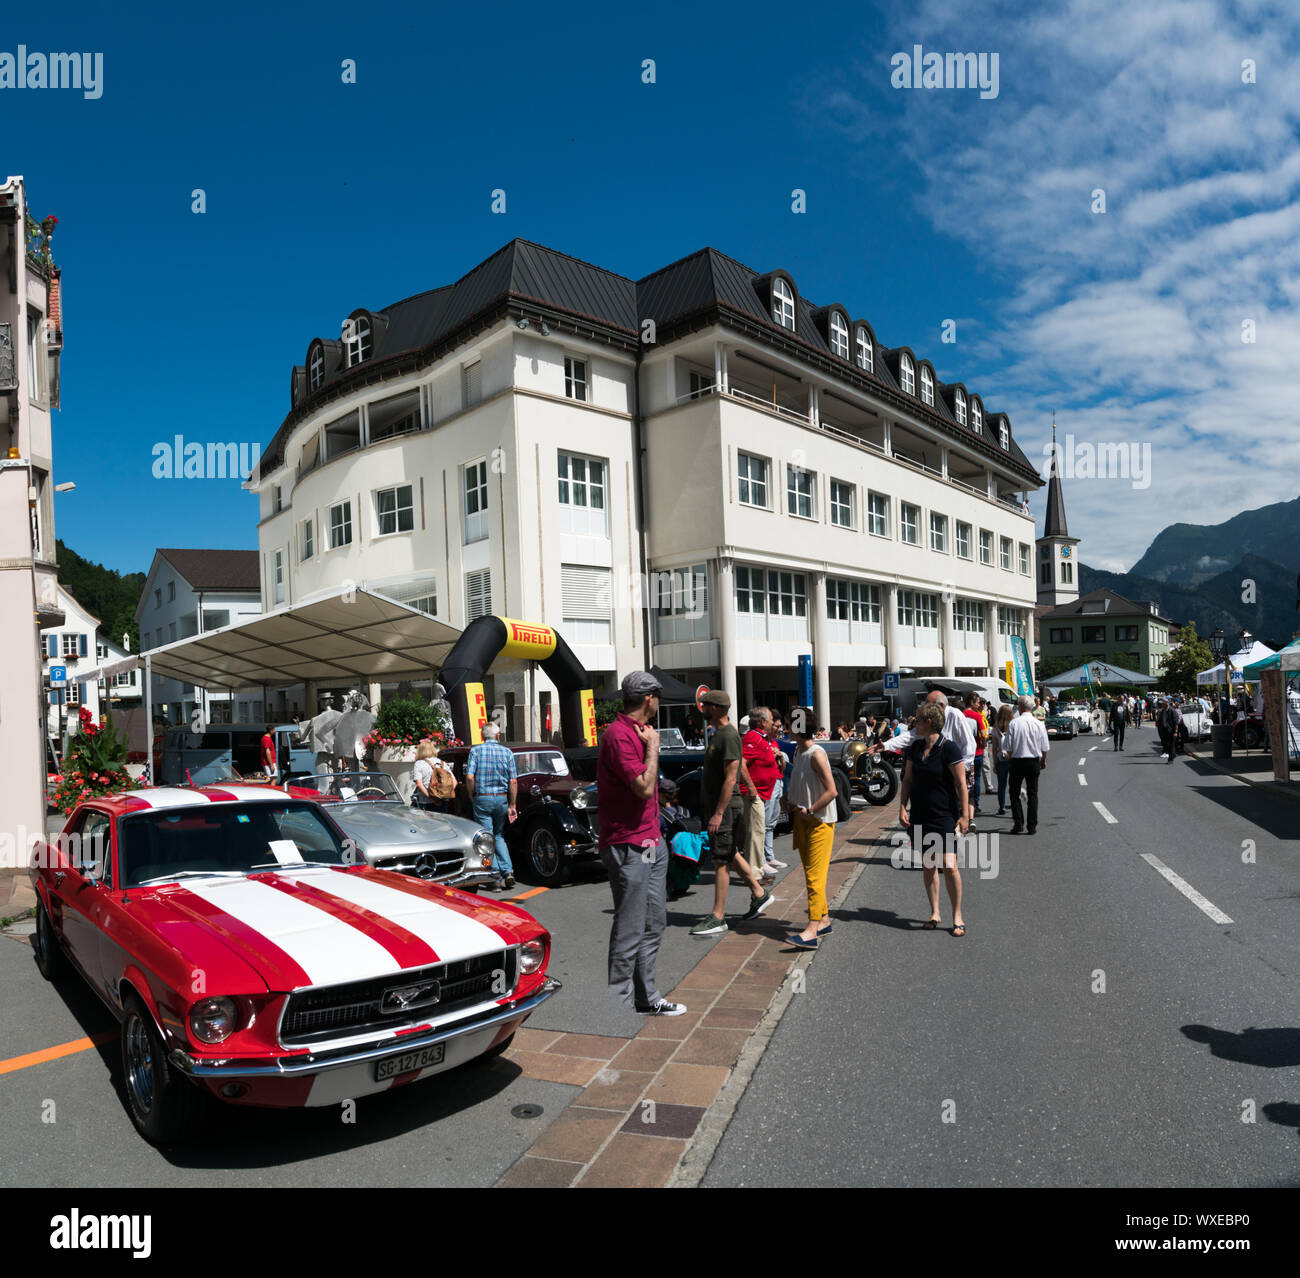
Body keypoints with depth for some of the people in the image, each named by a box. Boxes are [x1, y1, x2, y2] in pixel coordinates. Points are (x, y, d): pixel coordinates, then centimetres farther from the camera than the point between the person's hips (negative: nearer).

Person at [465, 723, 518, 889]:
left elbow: (469, 777, -12)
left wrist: (472, 799, 2)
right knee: (499, 836, 18)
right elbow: (513, 781, -1)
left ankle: (497, 877, 2)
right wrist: (512, 805, 5)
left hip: (482, 799, -2)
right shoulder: (507, 752, 2)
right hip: (501, 799, 3)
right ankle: (508, 871, 5)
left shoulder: (476, 751, -2)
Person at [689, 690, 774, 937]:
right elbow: (742, 769, 21)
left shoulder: (729, 736, -18)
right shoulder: (719, 733, 12)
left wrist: (718, 813, -24)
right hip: (716, 804, 10)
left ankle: (718, 917, 3)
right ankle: (759, 894, 31)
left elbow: (731, 778, -22)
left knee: (721, 861, -4)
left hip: (725, 807, -10)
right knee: (731, 855, 18)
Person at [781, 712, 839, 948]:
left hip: (819, 822, -9)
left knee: (815, 876, -11)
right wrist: (788, 798, 7)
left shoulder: (817, 754, -17)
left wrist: (810, 811, -19)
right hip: (802, 821, 9)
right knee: (811, 873, 15)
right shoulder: (799, 753, 11)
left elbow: (831, 791, -21)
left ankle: (812, 931, -14)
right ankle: (824, 919, 26)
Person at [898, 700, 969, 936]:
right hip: (919, 816, 6)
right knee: (928, 866, 11)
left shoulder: (949, 747, -12)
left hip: (944, 816, -6)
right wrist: (902, 807, 2)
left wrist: (964, 815, -14)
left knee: (950, 866, -10)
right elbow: (907, 780, 12)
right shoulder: (915, 748, 7)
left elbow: (961, 784, -11)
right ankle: (935, 913, 22)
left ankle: (957, 916, 5)